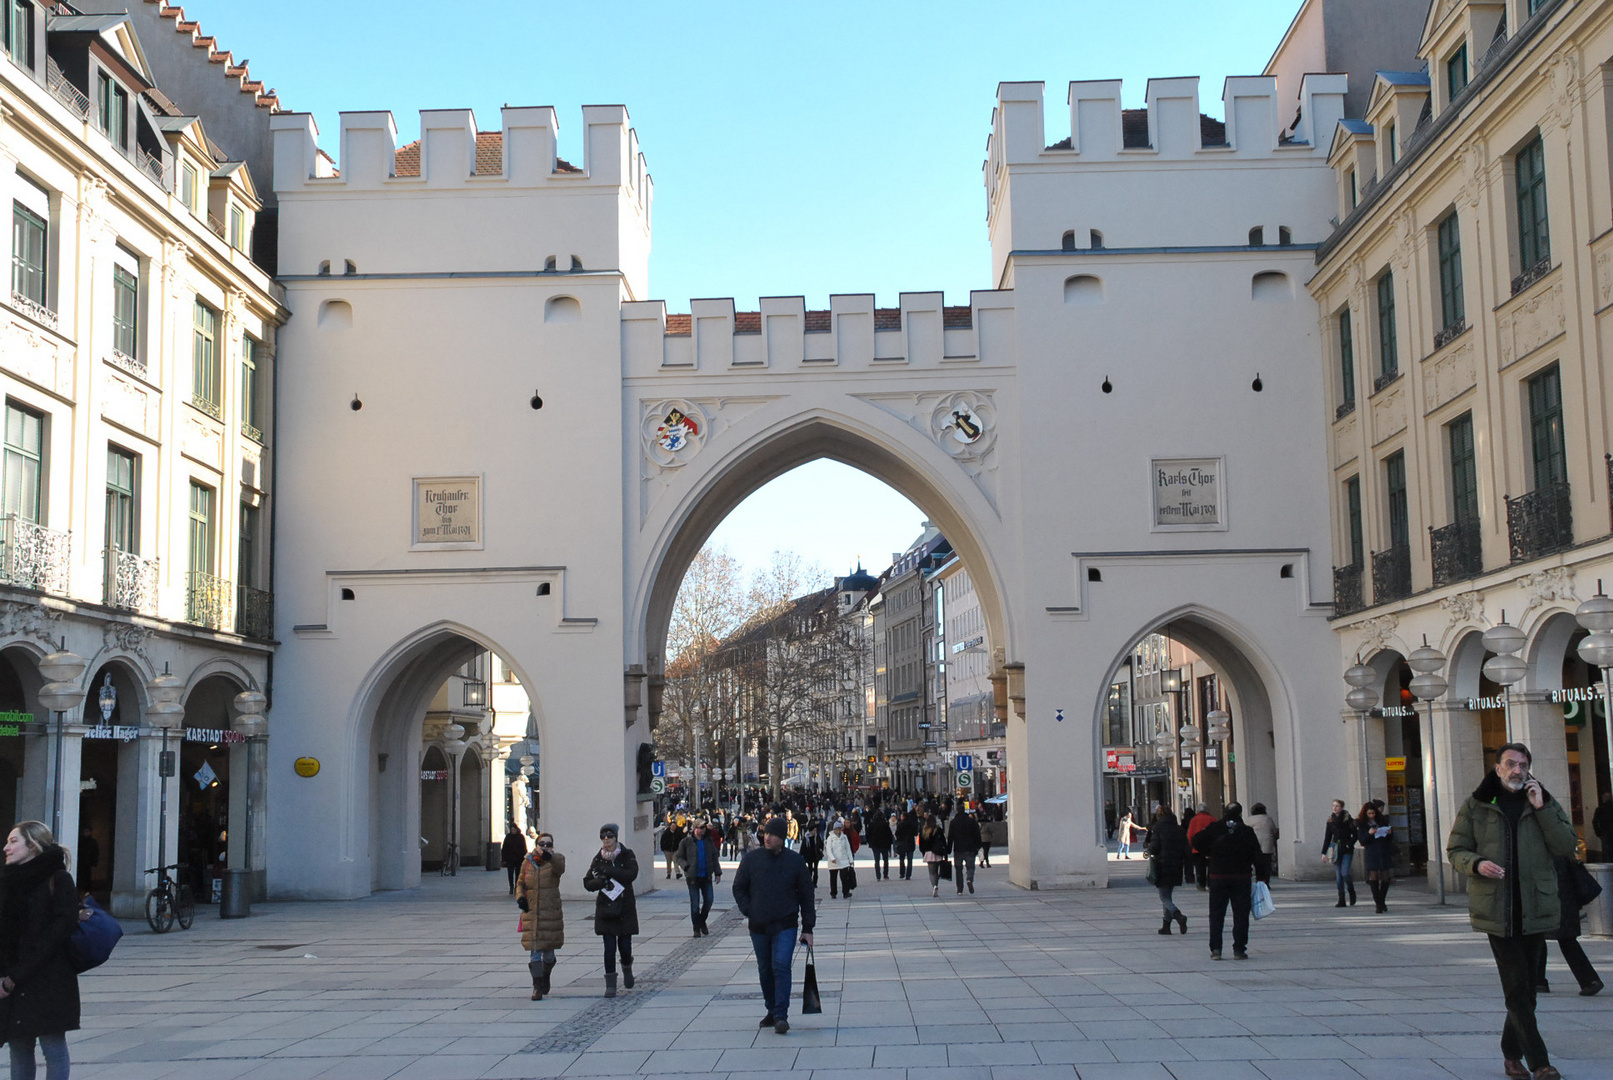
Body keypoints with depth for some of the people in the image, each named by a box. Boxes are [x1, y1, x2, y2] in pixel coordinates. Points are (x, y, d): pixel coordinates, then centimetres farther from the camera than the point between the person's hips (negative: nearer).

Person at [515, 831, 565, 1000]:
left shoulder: (556, 859, -2)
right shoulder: (527, 862, 6)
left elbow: (560, 868, -26)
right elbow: (520, 883, 15)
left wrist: (550, 857, -47)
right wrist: (520, 897, -7)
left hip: (551, 912, -1)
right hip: (531, 911, 1)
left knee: (548, 951, 8)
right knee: (533, 950, -6)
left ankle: (545, 977, 36)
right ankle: (537, 986, -1)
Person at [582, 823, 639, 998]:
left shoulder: (627, 855, -1)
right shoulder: (598, 859, 5)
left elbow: (632, 874, -18)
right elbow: (587, 883, 2)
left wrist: (608, 871, -20)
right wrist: (601, 881, -18)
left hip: (625, 908, -1)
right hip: (606, 909, 1)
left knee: (625, 945, 2)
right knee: (609, 947, -5)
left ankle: (627, 968, 35)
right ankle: (610, 984, 4)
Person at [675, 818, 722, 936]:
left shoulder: (709, 841, 6)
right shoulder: (687, 841, -4)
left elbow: (714, 857, 12)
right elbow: (679, 857, 2)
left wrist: (717, 872, 7)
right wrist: (686, 867, -16)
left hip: (706, 877, 3)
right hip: (693, 877, -3)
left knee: (709, 900, 2)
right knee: (695, 903, 0)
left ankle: (702, 922, 25)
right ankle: (696, 928, 10)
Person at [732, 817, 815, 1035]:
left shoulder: (795, 861, -2)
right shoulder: (751, 859, 0)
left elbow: (806, 894, 3)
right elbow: (738, 888, 10)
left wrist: (807, 928, 1)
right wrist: (748, 912, -4)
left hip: (785, 926, -3)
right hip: (758, 926, 3)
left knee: (781, 967, -14)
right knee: (765, 970, 11)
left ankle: (781, 1015, -15)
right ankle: (772, 1011, 25)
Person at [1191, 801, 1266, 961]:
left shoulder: (1213, 829, -2)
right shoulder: (1247, 831, -2)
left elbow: (1196, 842, -8)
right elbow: (1256, 856, -2)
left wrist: (1207, 853, 9)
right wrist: (1259, 877, 3)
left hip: (1218, 877, 0)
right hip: (1241, 878, 0)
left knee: (1216, 914, 6)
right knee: (1241, 915, 4)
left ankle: (1215, 949, 1)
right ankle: (1239, 949, 1)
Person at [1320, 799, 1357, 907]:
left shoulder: (1348, 819, -3)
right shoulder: (1330, 820, 9)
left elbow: (1355, 834, -1)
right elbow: (1327, 837, 13)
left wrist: (1349, 845, -15)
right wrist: (1324, 852, 10)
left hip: (1347, 850, -4)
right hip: (1336, 850, 4)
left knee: (1344, 873, -14)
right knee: (1338, 876, 2)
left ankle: (1351, 892, 14)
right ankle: (1341, 900, 7)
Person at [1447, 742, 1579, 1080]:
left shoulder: (1544, 801, 8)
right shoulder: (1476, 805, 3)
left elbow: (1567, 846, -4)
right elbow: (1456, 851, 4)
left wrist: (1541, 808, -12)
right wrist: (1477, 864, -17)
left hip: (1535, 909, 3)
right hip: (1497, 909, -3)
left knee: (1525, 987, 10)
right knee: (1517, 988, -7)